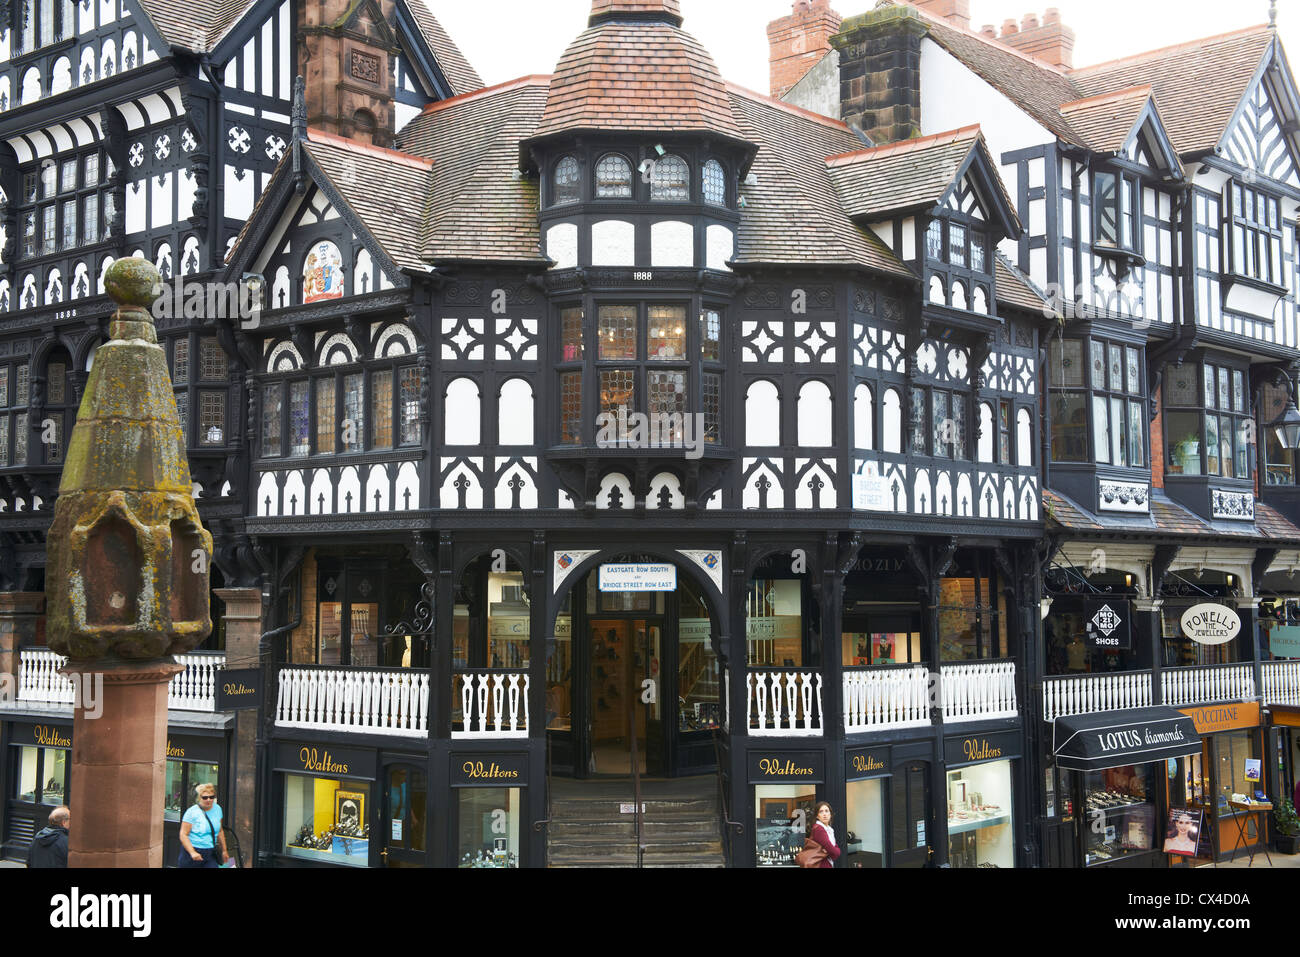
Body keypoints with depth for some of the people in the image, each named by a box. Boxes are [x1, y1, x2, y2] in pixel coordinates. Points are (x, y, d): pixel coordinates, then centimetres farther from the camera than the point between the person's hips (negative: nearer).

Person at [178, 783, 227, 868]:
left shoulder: (217, 809, 7)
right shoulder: (192, 812, -10)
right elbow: (183, 835, -13)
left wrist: (224, 850, 23)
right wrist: (192, 852, -23)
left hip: (210, 854, 4)